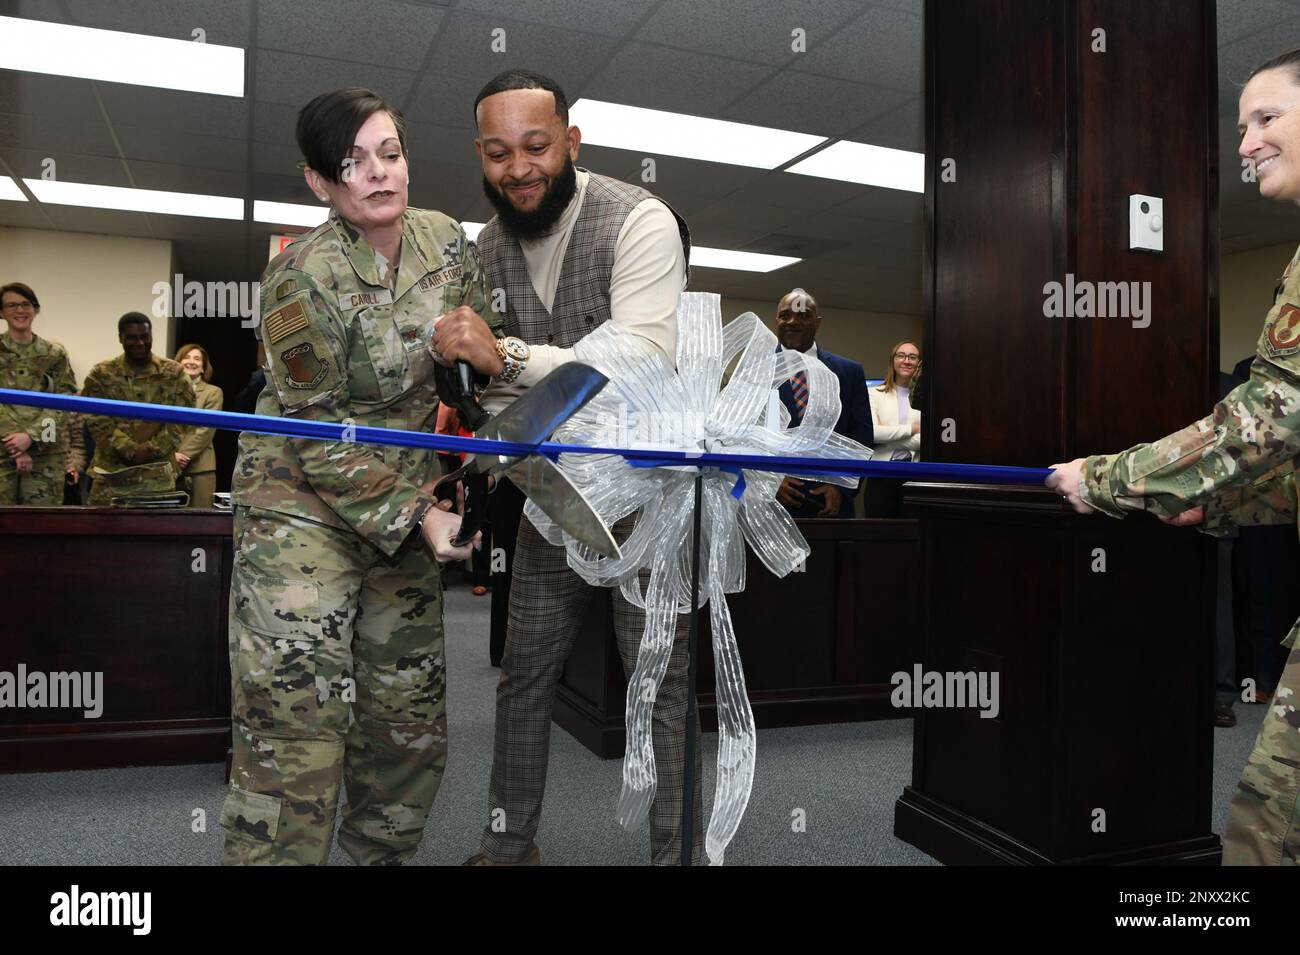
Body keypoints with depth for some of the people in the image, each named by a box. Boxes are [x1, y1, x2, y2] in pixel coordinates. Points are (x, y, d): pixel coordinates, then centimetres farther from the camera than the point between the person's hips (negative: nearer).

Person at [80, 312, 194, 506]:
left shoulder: (174, 373, 4)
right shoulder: (101, 374, 4)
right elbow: (98, 421, -4)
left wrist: (151, 450, -13)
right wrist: (131, 450, -17)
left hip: (159, 471, 0)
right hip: (112, 470, 0)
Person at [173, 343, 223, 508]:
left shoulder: (213, 392, 7)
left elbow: (206, 430, -3)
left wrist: (183, 455, -10)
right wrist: (172, 454, -10)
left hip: (199, 465, -2)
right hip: (168, 465, 2)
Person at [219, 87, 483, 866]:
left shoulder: (448, 242, 0)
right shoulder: (303, 278, -16)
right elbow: (321, 438, -15)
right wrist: (414, 518, -17)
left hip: (410, 497, 6)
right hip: (304, 503, -5)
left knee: (410, 715, 11)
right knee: (296, 717, -6)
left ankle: (382, 853, 31)